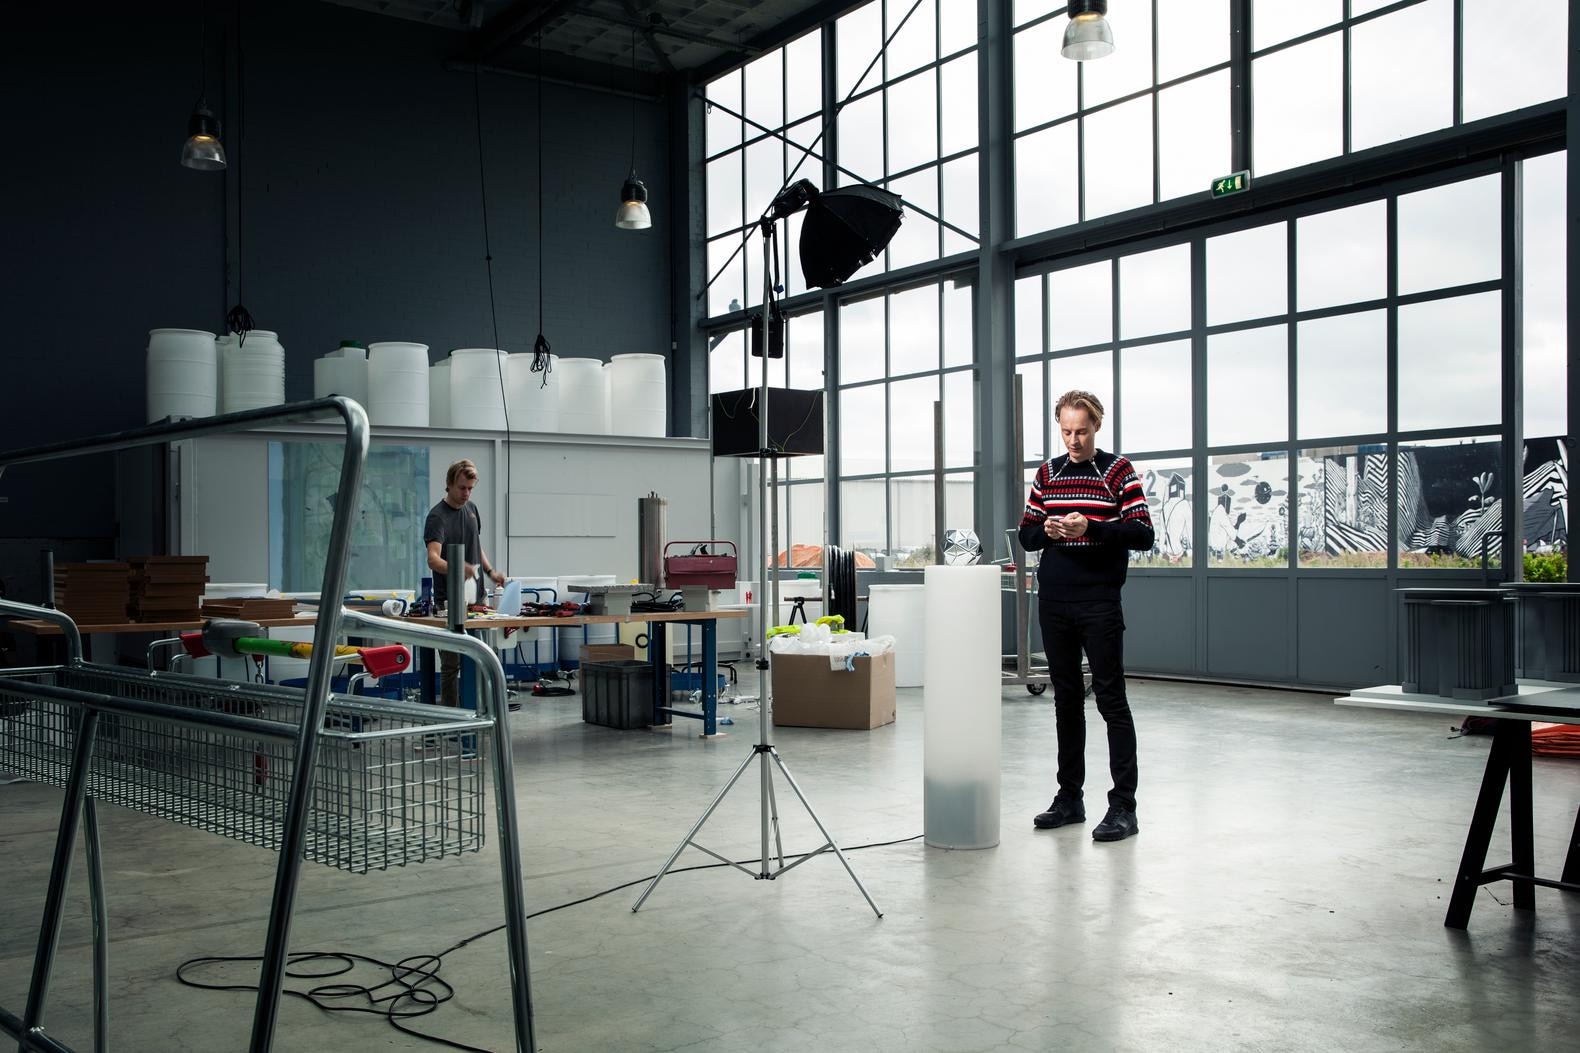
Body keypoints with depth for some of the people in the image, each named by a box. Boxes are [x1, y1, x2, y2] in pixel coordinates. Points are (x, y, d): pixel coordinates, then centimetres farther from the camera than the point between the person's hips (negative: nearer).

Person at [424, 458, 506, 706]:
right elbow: (433, 559, -31)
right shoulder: (437, 516, -17)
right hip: (450, 600, -7)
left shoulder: (471, 509, 8)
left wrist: (490, 571, 6)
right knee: (452, 663, -1)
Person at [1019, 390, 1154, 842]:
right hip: (1053, 601, 5)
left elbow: (1143, 533, -7)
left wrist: (1091, 529, -20)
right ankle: (1070, 798, 18)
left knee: (1111, 699, -4)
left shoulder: (1118, 471, -1)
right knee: (1066, 698, 10)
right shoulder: (1047, 473, 12)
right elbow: (1025, 535, 14)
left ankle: (1123, 805, 0)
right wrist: (1046, 531, -8)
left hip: (1099, 602, -5)